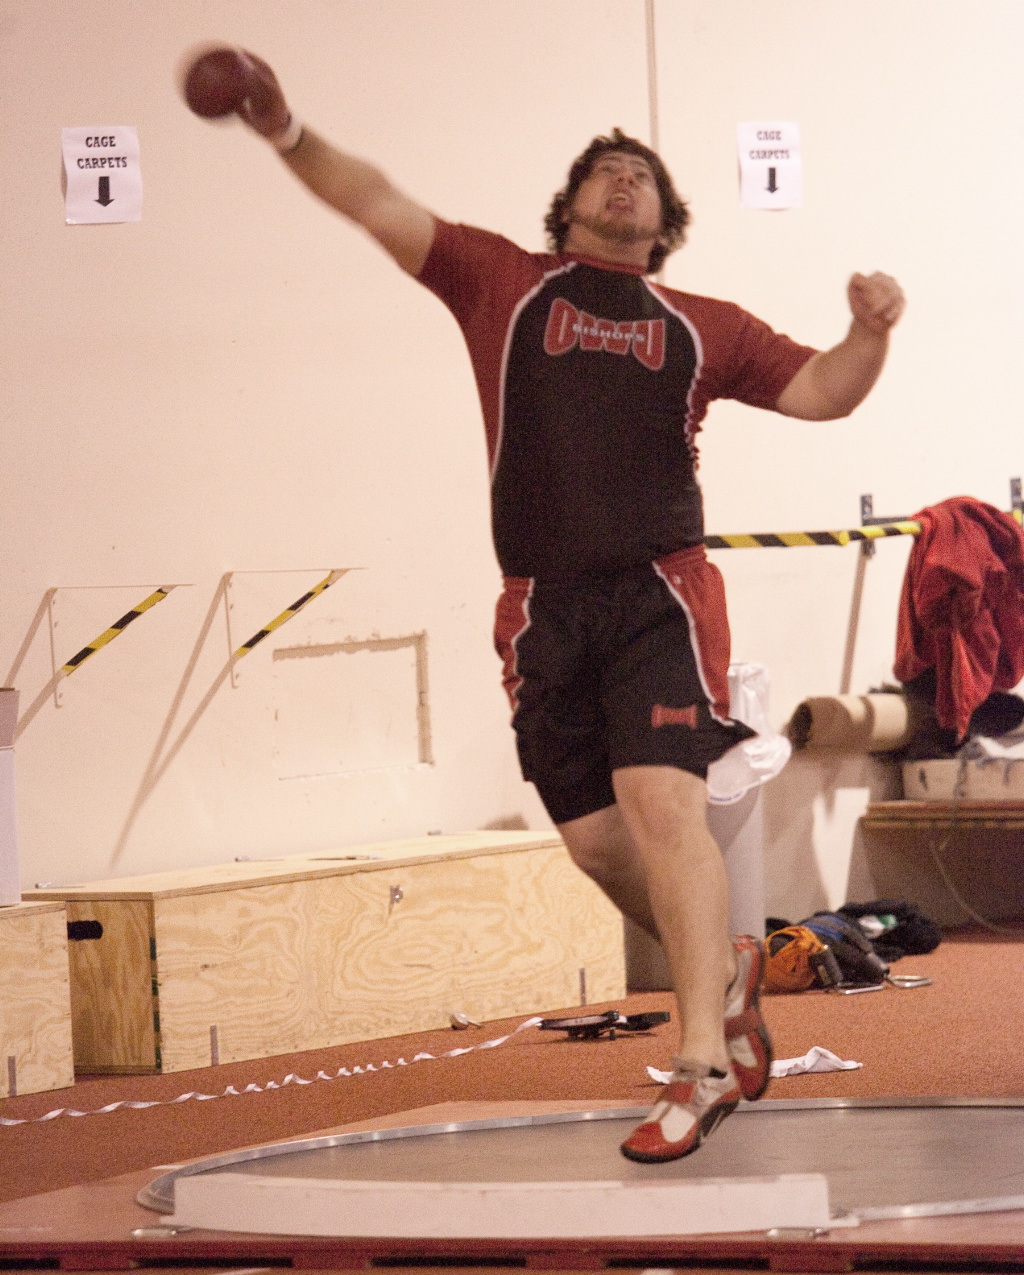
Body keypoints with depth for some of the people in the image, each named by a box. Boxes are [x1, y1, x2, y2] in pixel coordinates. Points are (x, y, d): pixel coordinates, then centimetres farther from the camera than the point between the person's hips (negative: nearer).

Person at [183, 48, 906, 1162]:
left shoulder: (702, 327, 18)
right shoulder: (505, 285, 16)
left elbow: (818, 391, 19)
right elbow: (380, 208, 10)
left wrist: (869, 332, -2)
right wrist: (283, 131, -3)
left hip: (658, 591, -2)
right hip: (545, 605, 2)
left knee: (661, 802, -19)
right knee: (594, 839, 4)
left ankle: (702, 1063, -16)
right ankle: (721, 967, 33)